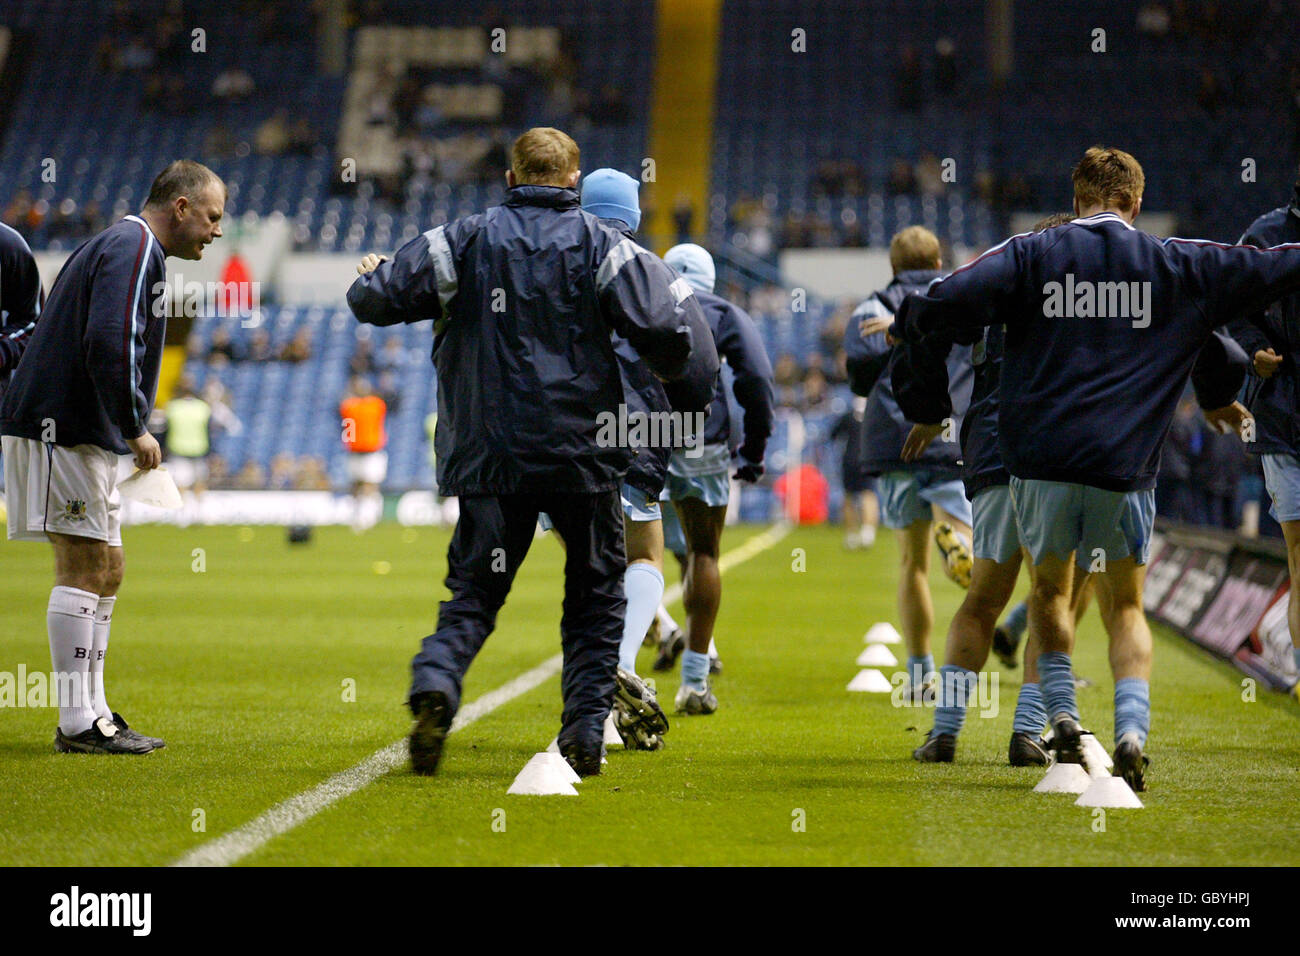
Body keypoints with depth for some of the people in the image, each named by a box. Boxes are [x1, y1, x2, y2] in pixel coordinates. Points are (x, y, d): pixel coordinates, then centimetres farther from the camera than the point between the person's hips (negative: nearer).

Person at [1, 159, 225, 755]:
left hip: (79, 434, 11)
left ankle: (91, 712, 15)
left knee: (104, 570, 12)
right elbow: (110, 343, -25)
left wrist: (127, 428, 18)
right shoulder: (134, 248, -12)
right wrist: (136, 428, -19)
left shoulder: (121, 246, 22)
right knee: (85, 568, -10)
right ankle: (78, 722, -9)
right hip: (64, 431, -11)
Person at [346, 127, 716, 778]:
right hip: (582, 453, -1)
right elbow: (673, 328, -8)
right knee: (596, 593, 13)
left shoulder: (466, 241, 3)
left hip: (489, 455, 1)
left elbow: (375, 298, 1)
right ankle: (586, 730, 4)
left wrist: (371, 280, 25)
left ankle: (436, 682, -20)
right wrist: (669, 366, 15)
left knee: (474, 589, 8)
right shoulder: (602, 247, 0)